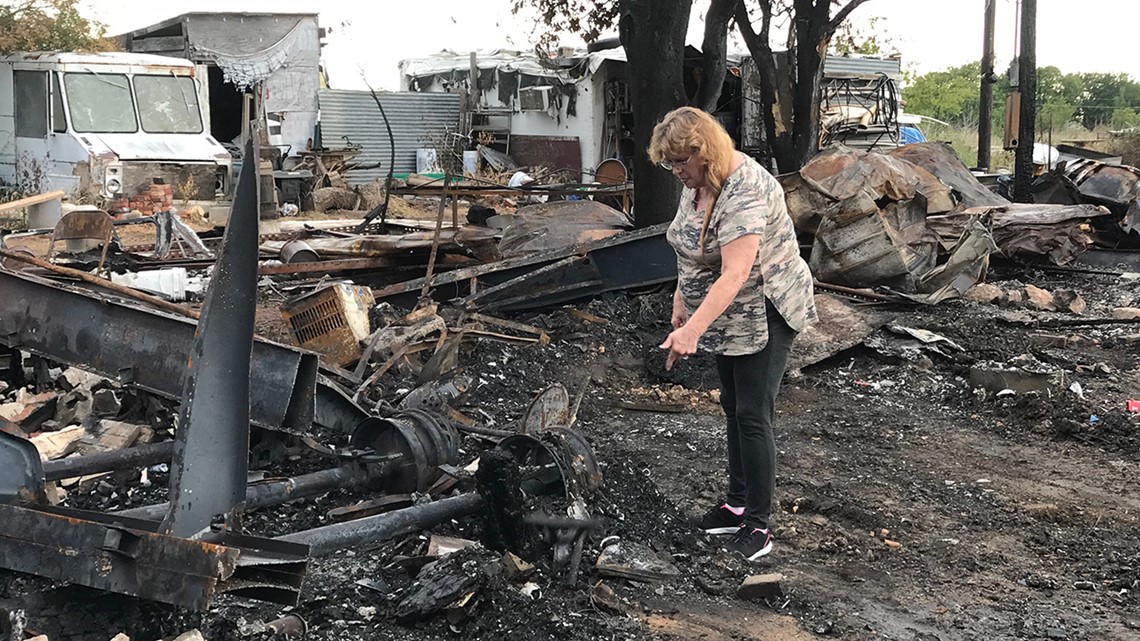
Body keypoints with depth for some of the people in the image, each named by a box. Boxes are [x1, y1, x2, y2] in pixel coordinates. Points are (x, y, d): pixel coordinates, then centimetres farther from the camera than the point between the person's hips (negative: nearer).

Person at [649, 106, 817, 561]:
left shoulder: (745, 192, -28)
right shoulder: (698, 183, 3)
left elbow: (735, 273, -36)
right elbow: (690, 251, 15)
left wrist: (693, 330, -43)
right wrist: (681, 302, 17)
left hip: (765, 315, -10)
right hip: (727, 316, 10)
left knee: (753, 415, -9)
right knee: (733, 407, 15)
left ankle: (757, 526, -3)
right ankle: (737, 504, 27)